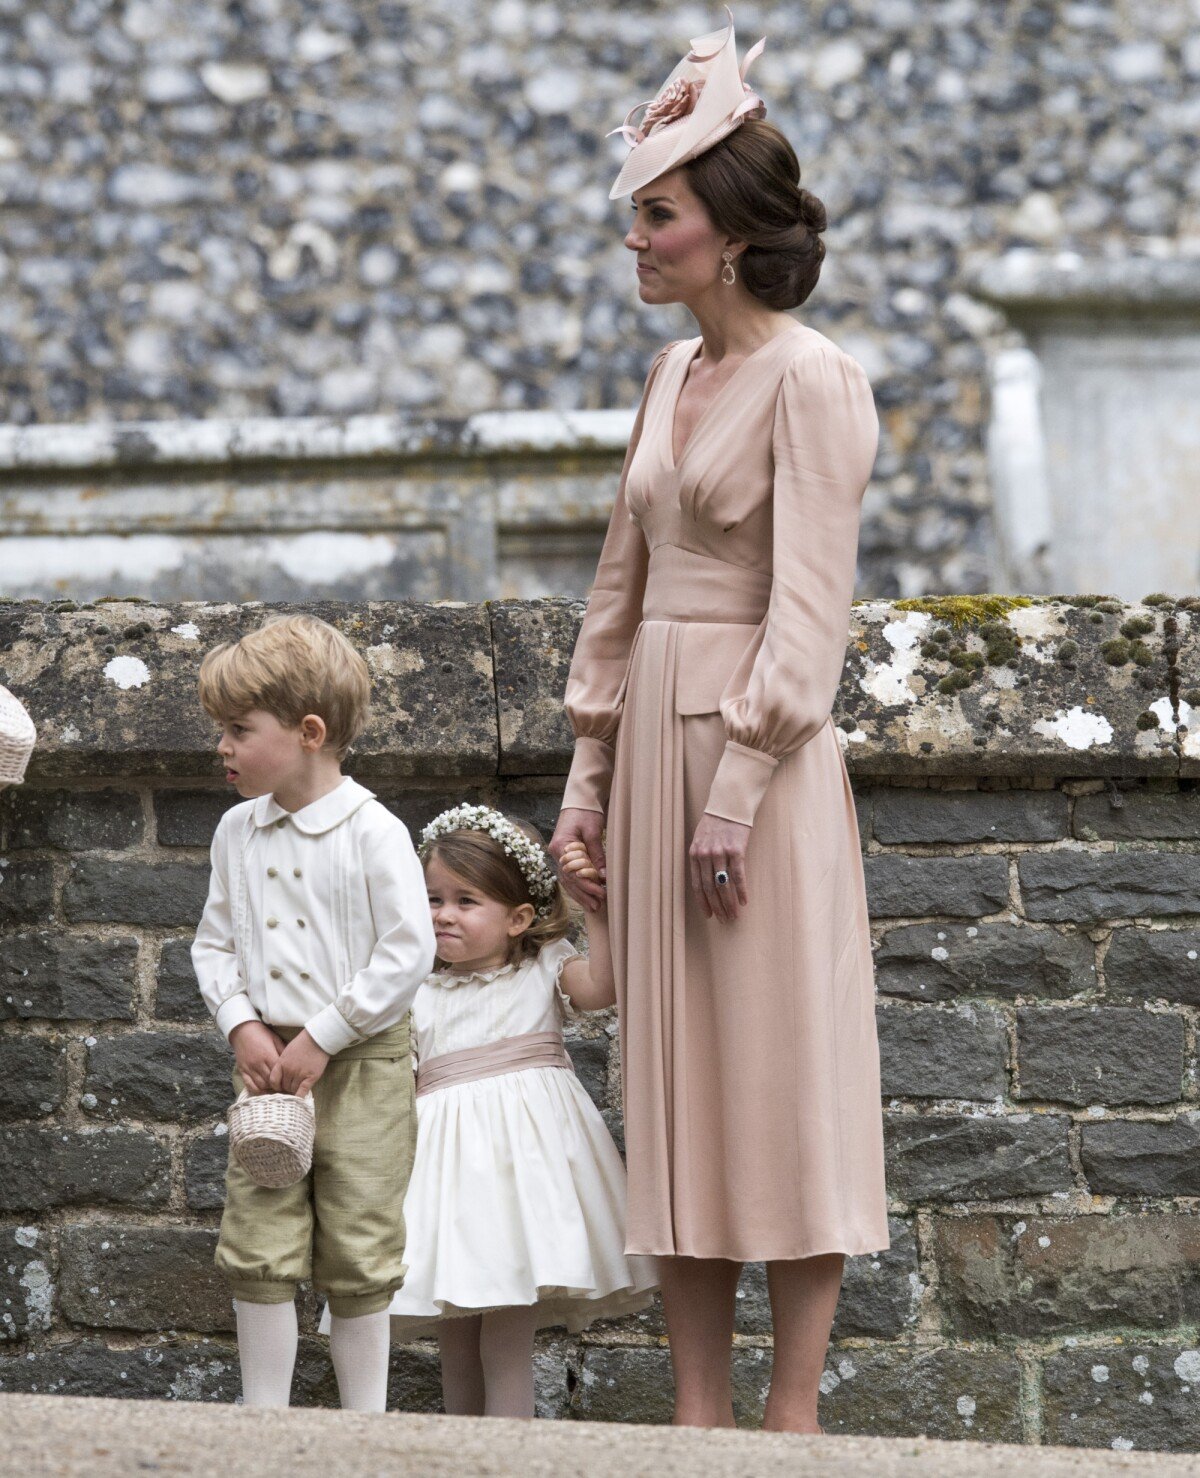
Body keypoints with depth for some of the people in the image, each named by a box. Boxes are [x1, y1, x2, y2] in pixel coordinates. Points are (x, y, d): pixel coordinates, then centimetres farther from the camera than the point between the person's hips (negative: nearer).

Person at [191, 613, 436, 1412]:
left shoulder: (373, 834, -11)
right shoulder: (237, 833, 6)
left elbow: (409, 952, -14)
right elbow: (215, 941, 13)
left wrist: (323, 1038, -15)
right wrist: (242, 1025, -5)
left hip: (362, 1067, -5)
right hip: (268, 1062, 5)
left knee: (358, 1254, 2)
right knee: (258, 1247, 2)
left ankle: (366, 1420, 12)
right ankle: (264, 1415, 10)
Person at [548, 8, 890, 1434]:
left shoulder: (809, 378, -10)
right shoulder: (673, 373, 14)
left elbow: (806, 609, -15)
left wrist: (735, 796, -19)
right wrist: (588, 779, 13)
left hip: (757, 749, -8)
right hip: (653, 737, 8)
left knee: (782, 1080, -3)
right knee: (673, 1087, 8)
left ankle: (791, 1418, 2)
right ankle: (699, 1411, 12)